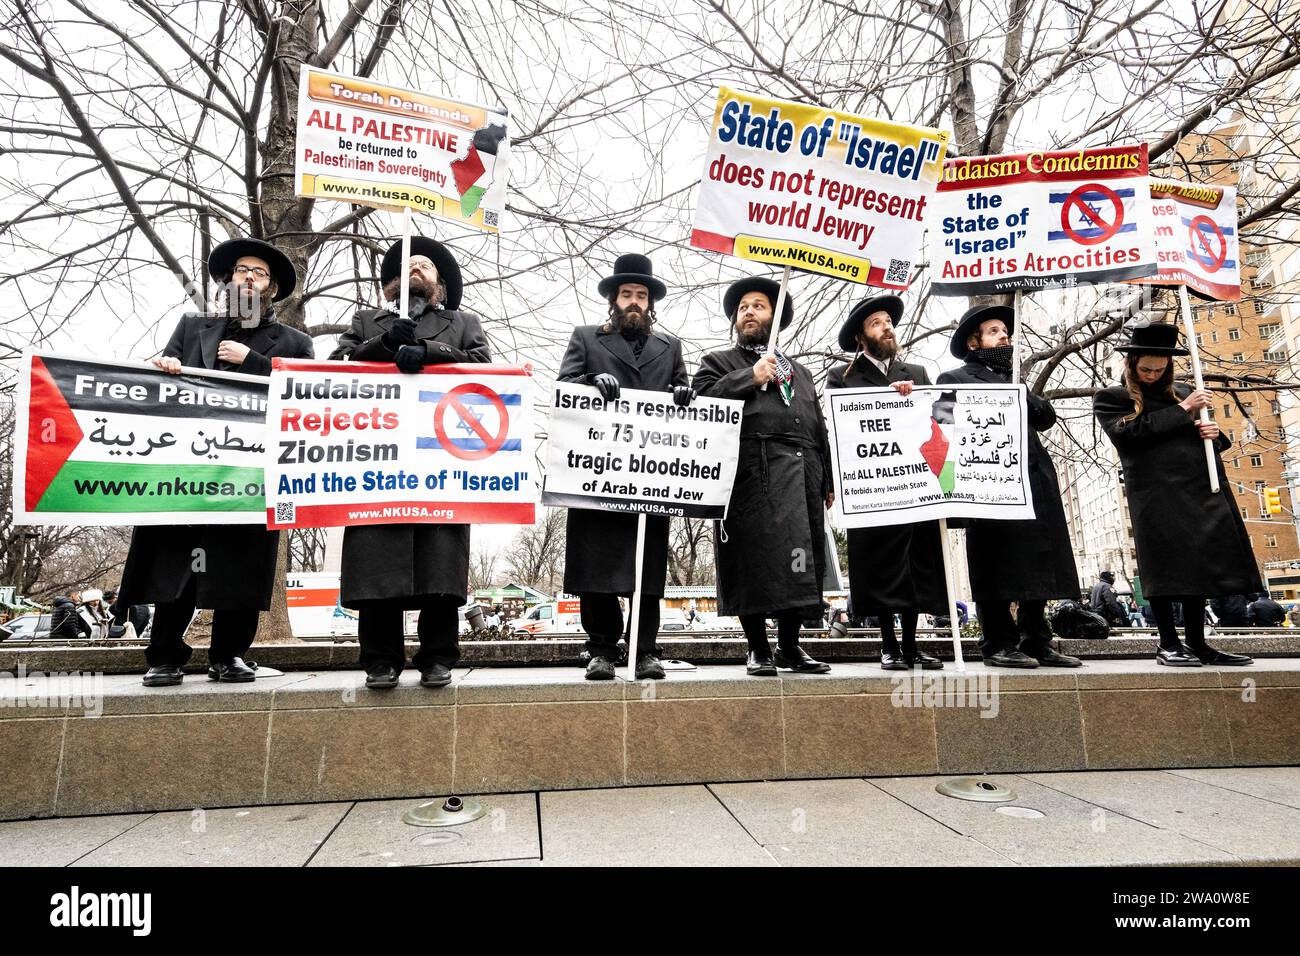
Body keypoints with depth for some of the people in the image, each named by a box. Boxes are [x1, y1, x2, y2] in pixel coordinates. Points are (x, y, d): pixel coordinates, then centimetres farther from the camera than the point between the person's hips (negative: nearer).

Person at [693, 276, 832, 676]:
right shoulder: (719, 362, 17)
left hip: (802, 475, 4)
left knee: (800, 562, 3)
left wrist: (827, 482, 14)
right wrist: (750, 378, -6)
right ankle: (758, 649, 4)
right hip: (753, 473, -4)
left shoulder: (799, 371, 30)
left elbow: (819, 428, 23)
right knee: (754, 560, -6)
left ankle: (790, 646, 15)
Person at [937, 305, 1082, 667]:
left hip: (1035, 483, 7)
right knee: (997, 569, -4)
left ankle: (1037, 643, 15)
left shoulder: (1013, 378, 28)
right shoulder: (955, 379, 7)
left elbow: (1047, 417, 18)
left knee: (1037, 568, 7)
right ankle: (998, 645, 3)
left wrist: (1025, 398, 0)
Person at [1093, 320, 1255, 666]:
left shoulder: (1183, 393, 22)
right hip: (1156, 492, -5)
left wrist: (1214, 433, 1)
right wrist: (1182, 411, -7)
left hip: (1201, 487, 5)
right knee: (1165, 568, -5)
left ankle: (1197, 644, 14)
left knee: (1201, 565, 5)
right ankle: (1169, 644, 4)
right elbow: (1130, 431, -11)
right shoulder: (1110, 398, 6)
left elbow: (1208, 437, 25)